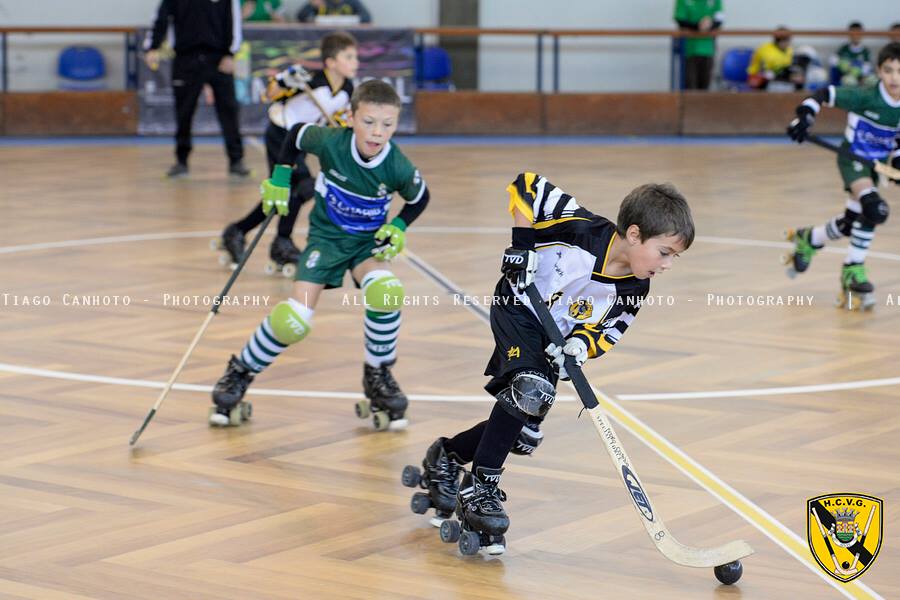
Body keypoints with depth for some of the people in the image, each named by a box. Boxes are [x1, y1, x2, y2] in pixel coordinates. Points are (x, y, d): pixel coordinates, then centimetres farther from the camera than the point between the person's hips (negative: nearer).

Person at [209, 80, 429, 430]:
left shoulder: (398, 168, -22)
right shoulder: (330, 142, -23)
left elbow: (419, 199, 1)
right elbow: (296, 134, 1)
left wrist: (399, 227, -13)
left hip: (369, 242, 0)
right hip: (326, 236, 0)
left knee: (385, 291, -33)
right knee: (294, 320, -16)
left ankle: (377, 378, -10)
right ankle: (240, 374, 11)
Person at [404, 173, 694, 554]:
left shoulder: (634, 289, -14)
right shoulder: (581, 230, -30)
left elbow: (608, 329, -2)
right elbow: (526, 185, -23)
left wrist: (582, 343, -23)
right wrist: (523, 243, -26)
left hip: (555, 340, 6)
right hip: (519, 308, -6)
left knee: (522, 432, 0)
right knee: (529, 388, -32)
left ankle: (446, 457, 26)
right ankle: (479, 489, -24)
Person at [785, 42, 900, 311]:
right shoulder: (865, 96, -24)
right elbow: (826, 94, -19)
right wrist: (805, 115, -29)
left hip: (876, 164, 7)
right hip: (853, 158, -7)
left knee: (850, 224, 14)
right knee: (875, 208, -28)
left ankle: (807, 239, 43)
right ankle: (853, 270, -15)